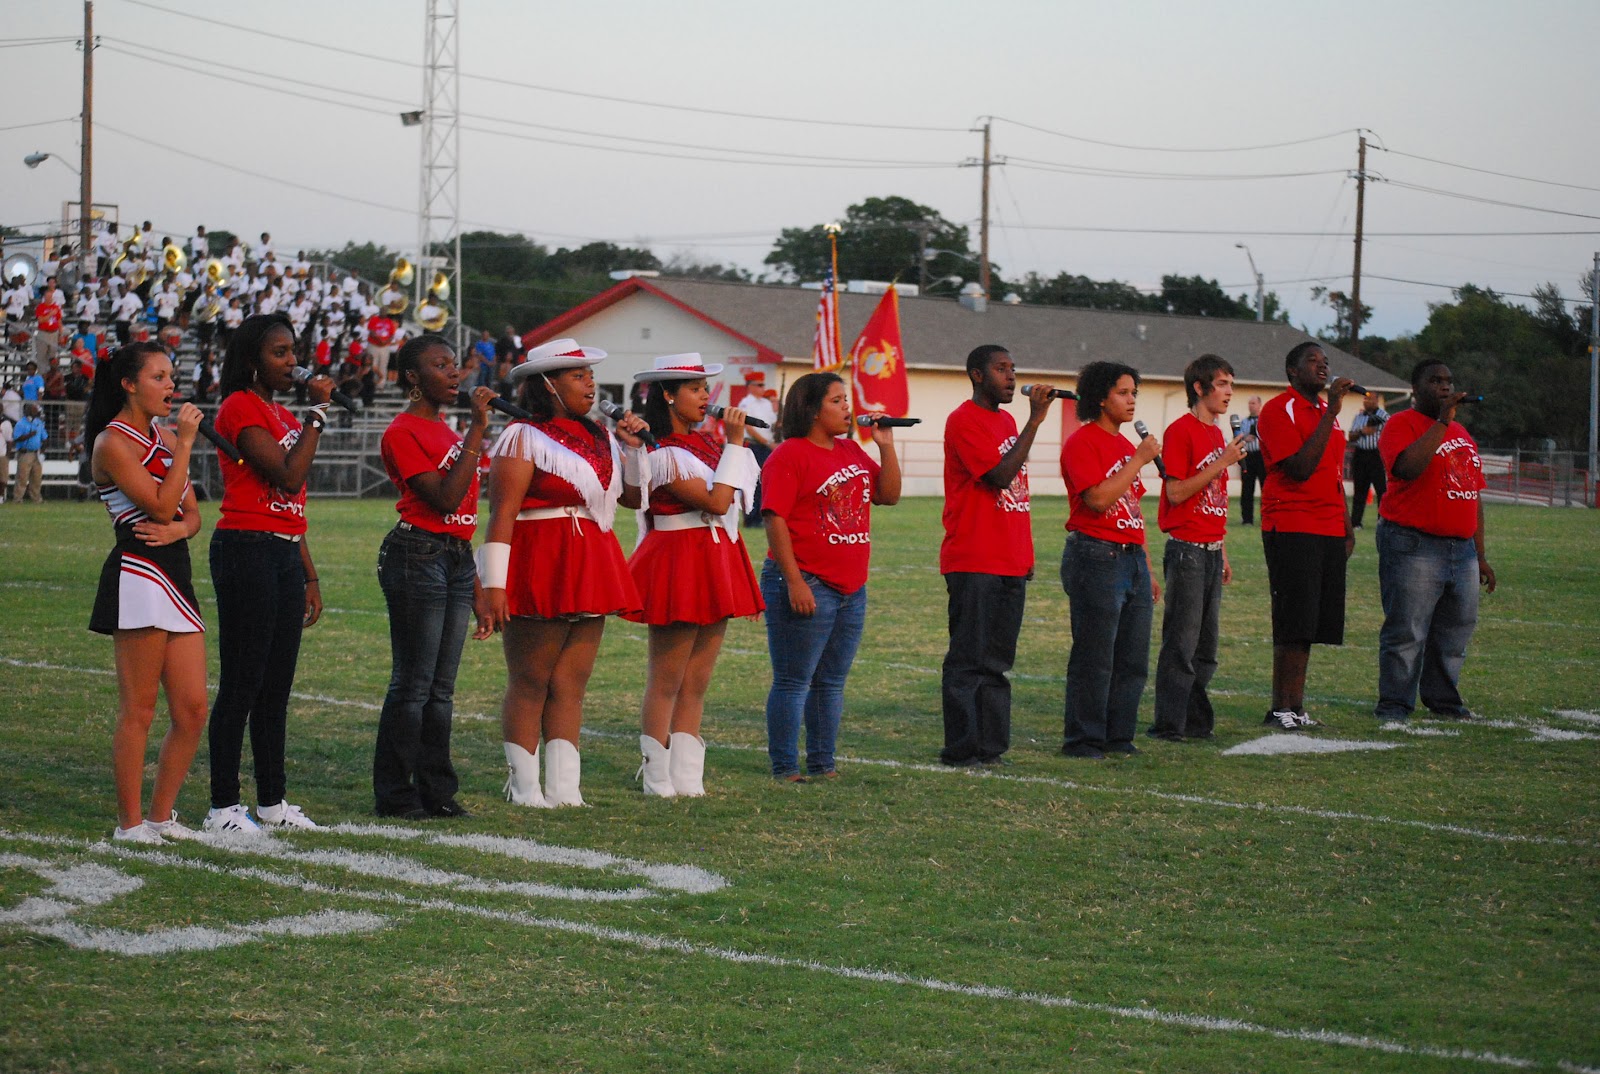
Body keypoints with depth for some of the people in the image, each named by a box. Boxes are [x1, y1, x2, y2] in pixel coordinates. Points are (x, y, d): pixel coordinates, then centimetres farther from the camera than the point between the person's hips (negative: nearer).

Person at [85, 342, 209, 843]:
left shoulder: (164, 438, 18)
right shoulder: (113, 443, -7)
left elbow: (191, 514, 17)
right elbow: (161, 504, -15)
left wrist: (177, 529, -6)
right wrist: (185, 443, -12)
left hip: (176, 576, 8)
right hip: (139, 575, -8)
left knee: (192, 709, 5)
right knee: (138, 711, -4)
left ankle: (161, 814, 16)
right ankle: (130, 822, 4)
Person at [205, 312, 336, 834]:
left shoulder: (282, 415, 19)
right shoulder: (240, 408, -9)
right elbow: (289, 476, -20)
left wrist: (310, 576, 20)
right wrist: (317, 413, -15)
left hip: (285, 556, 9)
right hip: (247, 552, -9)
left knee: (276, 686, 12)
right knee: (242, 683, -6)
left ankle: (272, 800, 18)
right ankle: (223, 806, -1)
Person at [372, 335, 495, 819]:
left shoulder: (449, 431, 17)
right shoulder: (403, 433, -9)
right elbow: (444, 498, -20)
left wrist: (475, 581, 20)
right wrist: (478, 430, -20)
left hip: (458, 559, 8)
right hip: (418, 557, -8)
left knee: (441, 687, 10)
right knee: (413, 683, -5)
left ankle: (436, 789, 15)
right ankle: (396, 794, 2)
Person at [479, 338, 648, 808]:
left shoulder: (600, 439, 17)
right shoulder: (523, 438, -6)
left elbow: (633, 497, 20)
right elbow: (502, 514, -12)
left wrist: (635, 448, 6)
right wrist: (494, 584, -18)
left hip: (589, 571, 7)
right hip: (540, 570, -7)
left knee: (571, 685, 6)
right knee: (530, 683, -1)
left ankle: (563, 787, 8)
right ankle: (524, 788, 4)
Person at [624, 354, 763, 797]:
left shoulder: (706, 443, 13)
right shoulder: (662, 454, -13)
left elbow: (737, 498, 18)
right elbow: (715, 501, -21)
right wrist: (734, 441, -16)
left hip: (716, 566, 8)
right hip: (678, 567, -8)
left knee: (697, 684, 9)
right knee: (667, 682, -2)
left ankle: (688, 781, 12)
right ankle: (659, 781, 4)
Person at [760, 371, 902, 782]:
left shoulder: (852, 452, 15)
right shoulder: (790, 455, -9)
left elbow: (888, 495, 15)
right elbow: (775, 518, -15)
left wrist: (886, 446, 4)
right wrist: (794, 581, -20)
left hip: (851, 588, 8)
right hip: (806, 586, -8)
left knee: (831, 682, 13)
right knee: (793, 682, -3)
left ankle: (823, 764, 20)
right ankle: (785, 770, 0)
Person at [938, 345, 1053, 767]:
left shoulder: (1007, 422, 17)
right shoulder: (964, 421, -10)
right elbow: (1000, 475, -20)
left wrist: (1026, 554, 16)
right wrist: (1034, 421, -19)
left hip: (1010, 564, 8)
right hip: (974, 565, -8)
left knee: (997, 663, 10)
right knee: (969, 661, -4)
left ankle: (991, 747, 14)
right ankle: (962, 749, 0)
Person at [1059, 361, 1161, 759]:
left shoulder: (1126, 446, 18)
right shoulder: (1082, 443, -8)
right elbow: (1099, 499, -20)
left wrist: (1148, 569, 20)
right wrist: (1140, 460, -15)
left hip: (1132, 558, 8)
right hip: (1097, 557, -8)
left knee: (1134, 660, 8)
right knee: (1094, 658, -5)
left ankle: (1119, 738, 17)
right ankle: (1083, 741, 2)